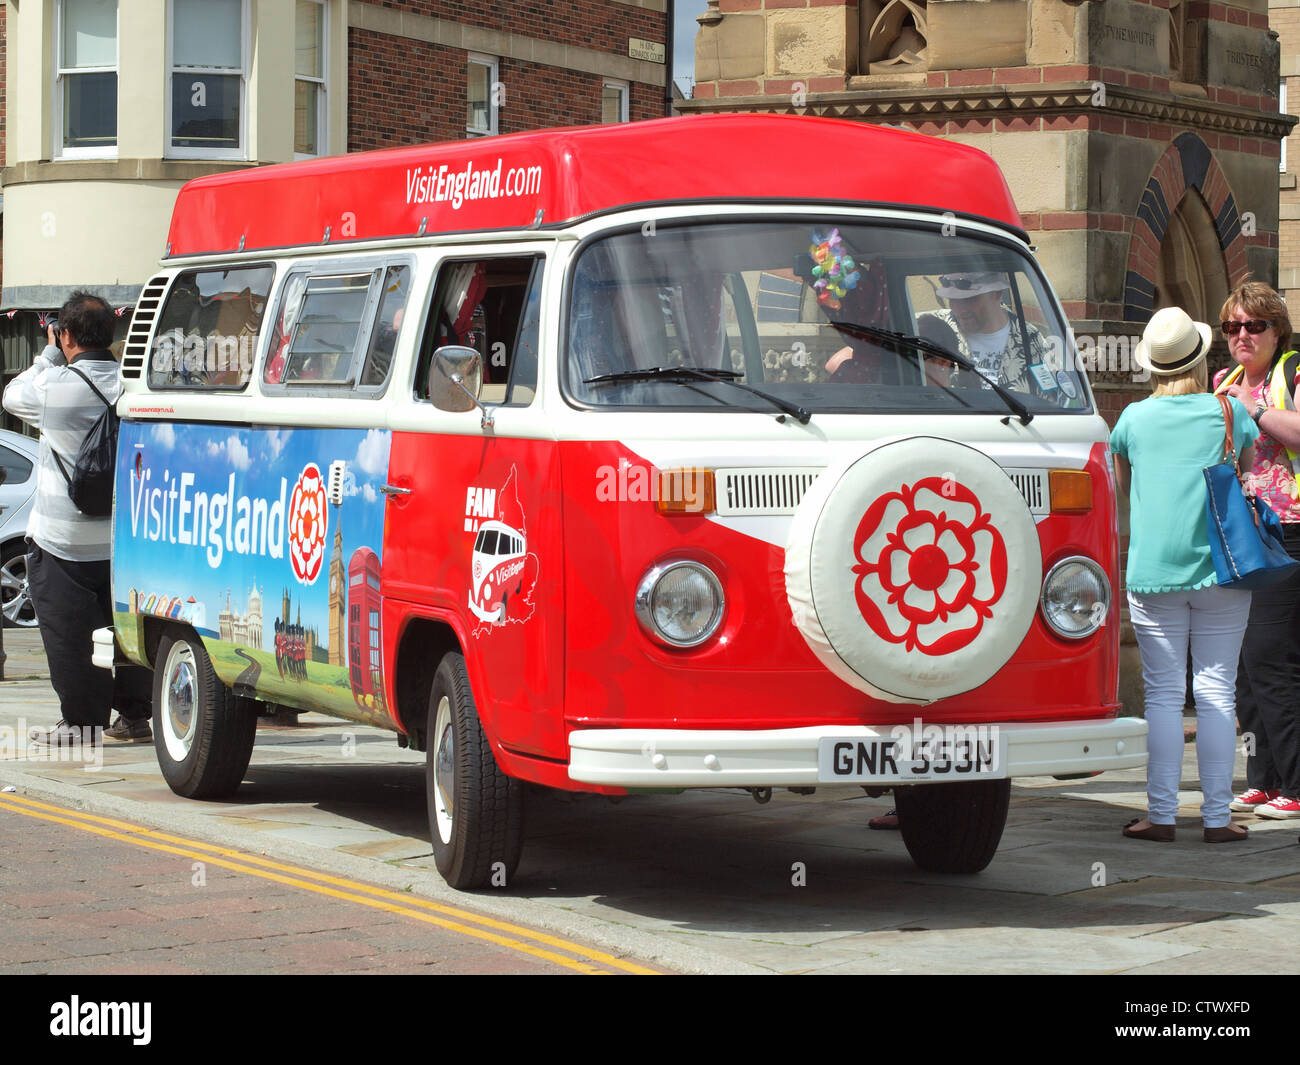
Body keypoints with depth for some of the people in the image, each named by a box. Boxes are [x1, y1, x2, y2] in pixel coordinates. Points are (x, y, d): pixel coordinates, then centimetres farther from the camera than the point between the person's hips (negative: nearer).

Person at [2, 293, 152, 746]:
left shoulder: (54, 385, -16)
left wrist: (48, 356, 13)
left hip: (65, 539, -5)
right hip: (125, 535, 5)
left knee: (70, 632, 3)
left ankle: (82, 721, 6)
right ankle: (134, 714, 18)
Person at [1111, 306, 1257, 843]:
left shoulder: (1134, 418, 2)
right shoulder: (1230, 413, 1)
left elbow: (1121, 482, 18)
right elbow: (1252, 466, 19)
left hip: (1153, 572, 0)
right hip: (1221, 570, 0)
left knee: (1163, 693, 2)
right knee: (1217, 691, 2)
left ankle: (1162, 814, 2)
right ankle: (1217, 815, 2)